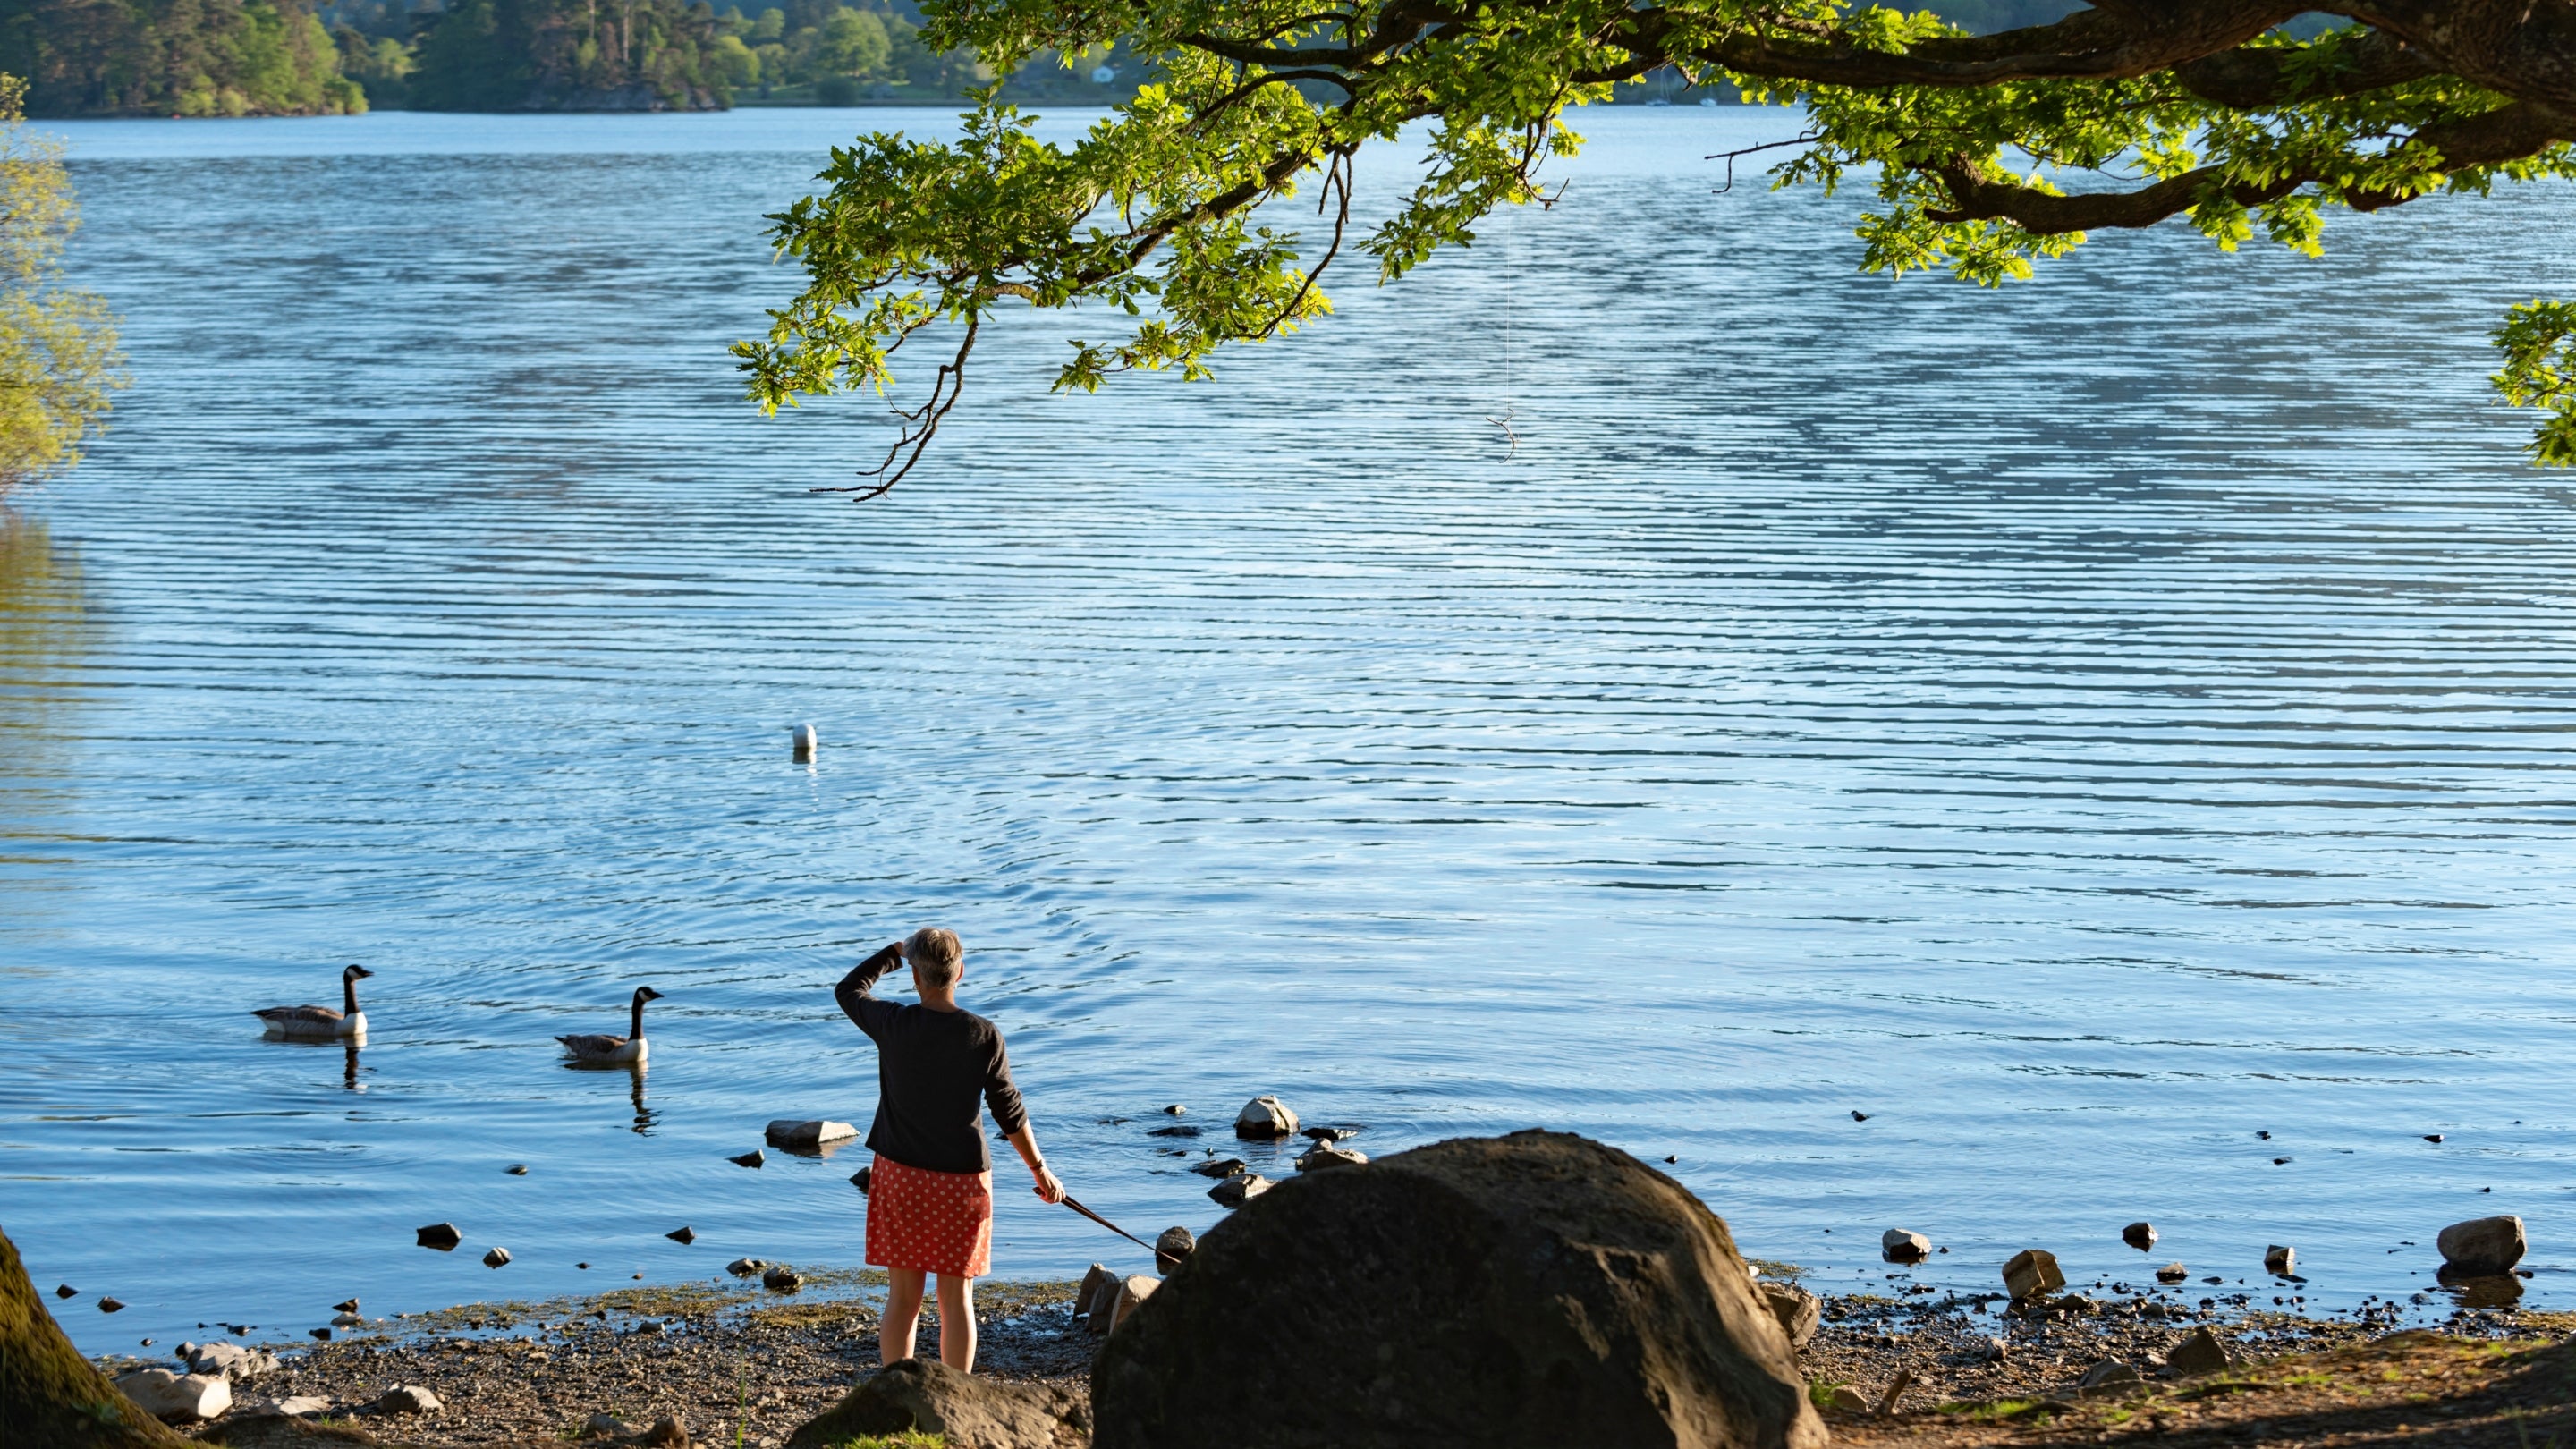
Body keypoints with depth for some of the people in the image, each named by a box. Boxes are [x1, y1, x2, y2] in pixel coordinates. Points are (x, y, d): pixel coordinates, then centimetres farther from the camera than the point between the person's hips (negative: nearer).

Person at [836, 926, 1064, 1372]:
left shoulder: (893, 1026, -10)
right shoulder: (984, 1036, -9)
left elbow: (848, 989, 11)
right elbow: (1010, 1112, -1)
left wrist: (895, 951, 23)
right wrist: (1040, 1170, 11)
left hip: (900, 1174, 0)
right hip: (962, 1179, 0)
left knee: (902, 1297, 6)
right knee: (957, 1297, 8)